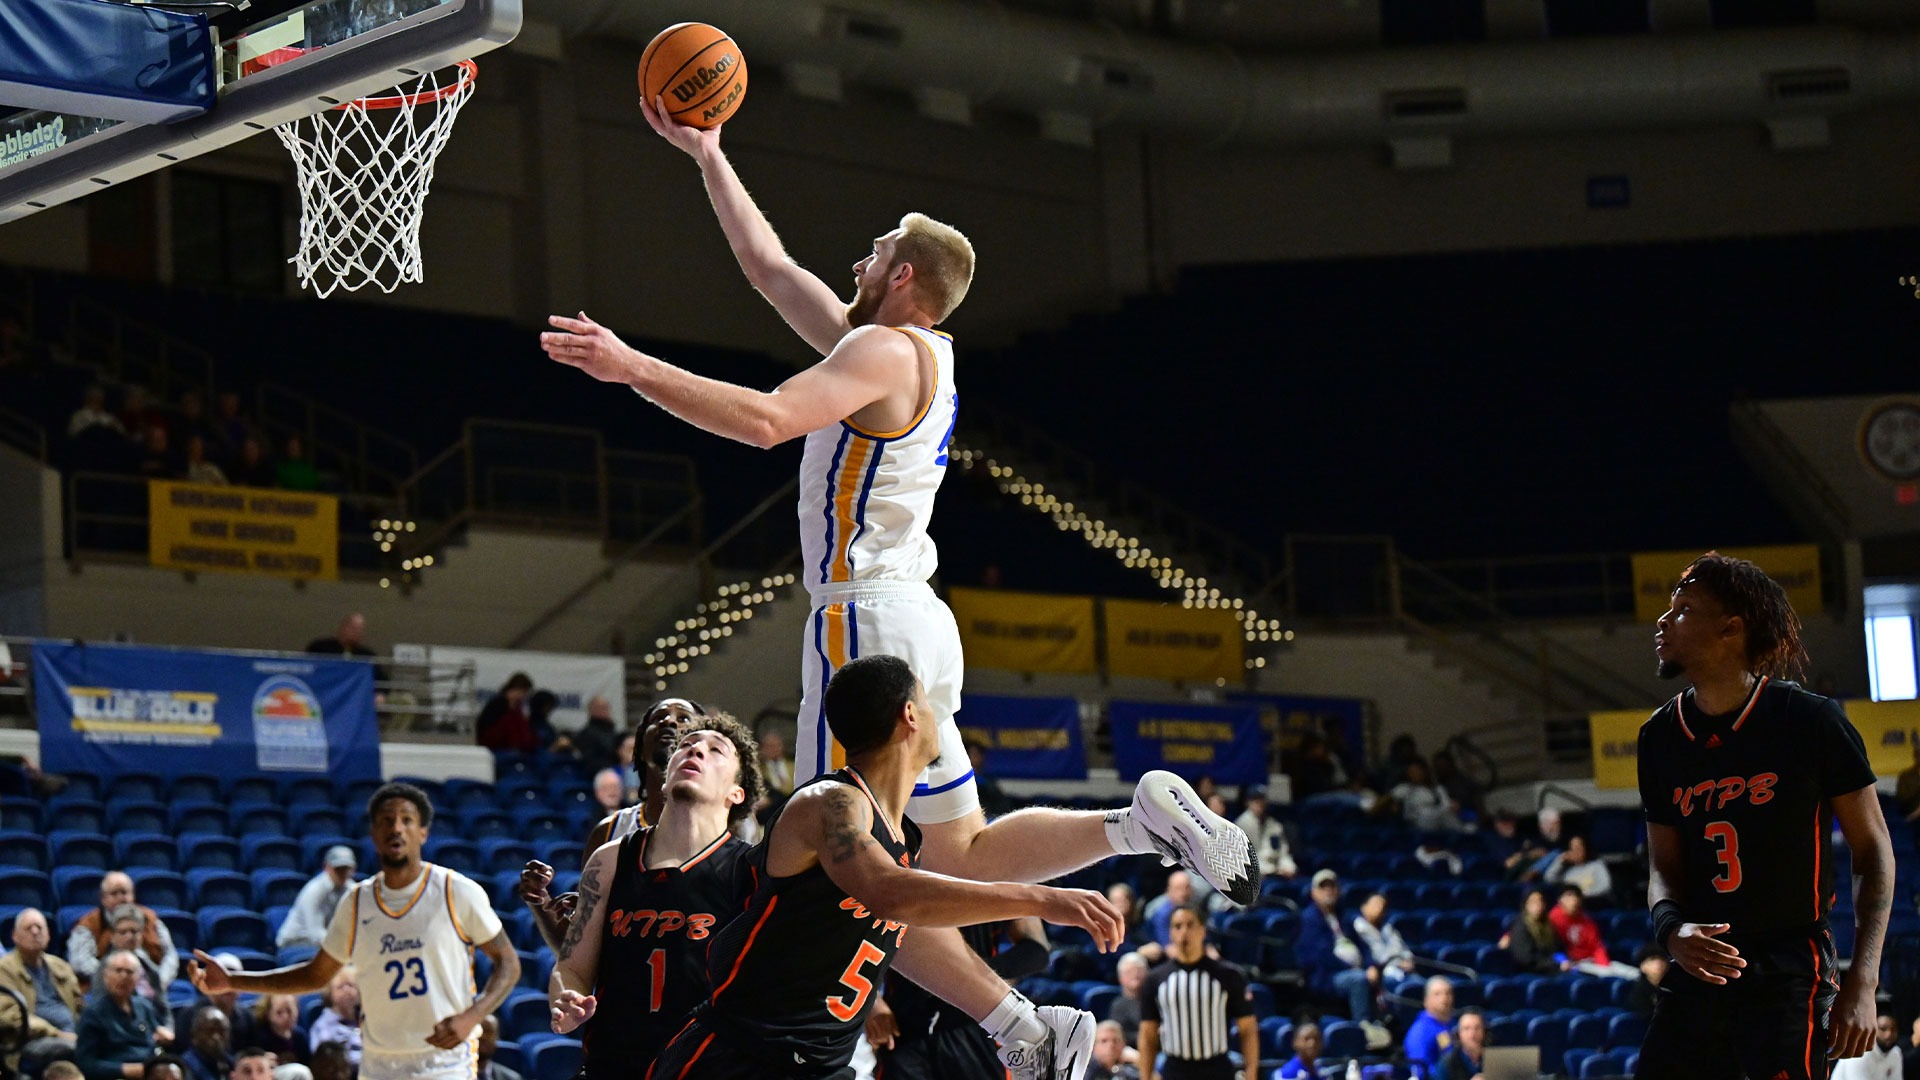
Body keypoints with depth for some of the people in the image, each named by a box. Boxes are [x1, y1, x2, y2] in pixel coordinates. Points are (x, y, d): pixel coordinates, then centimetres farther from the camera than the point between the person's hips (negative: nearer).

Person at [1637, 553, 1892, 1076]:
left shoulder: (1811, 721, -6)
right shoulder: (1661, 737, 9)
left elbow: (1874, 850, -2)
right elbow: (1663, 866, 13)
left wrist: (1862, 983, -11)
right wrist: (1673, 930, -12)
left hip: (1791, 978, -5)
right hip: (1702, 970, 5)